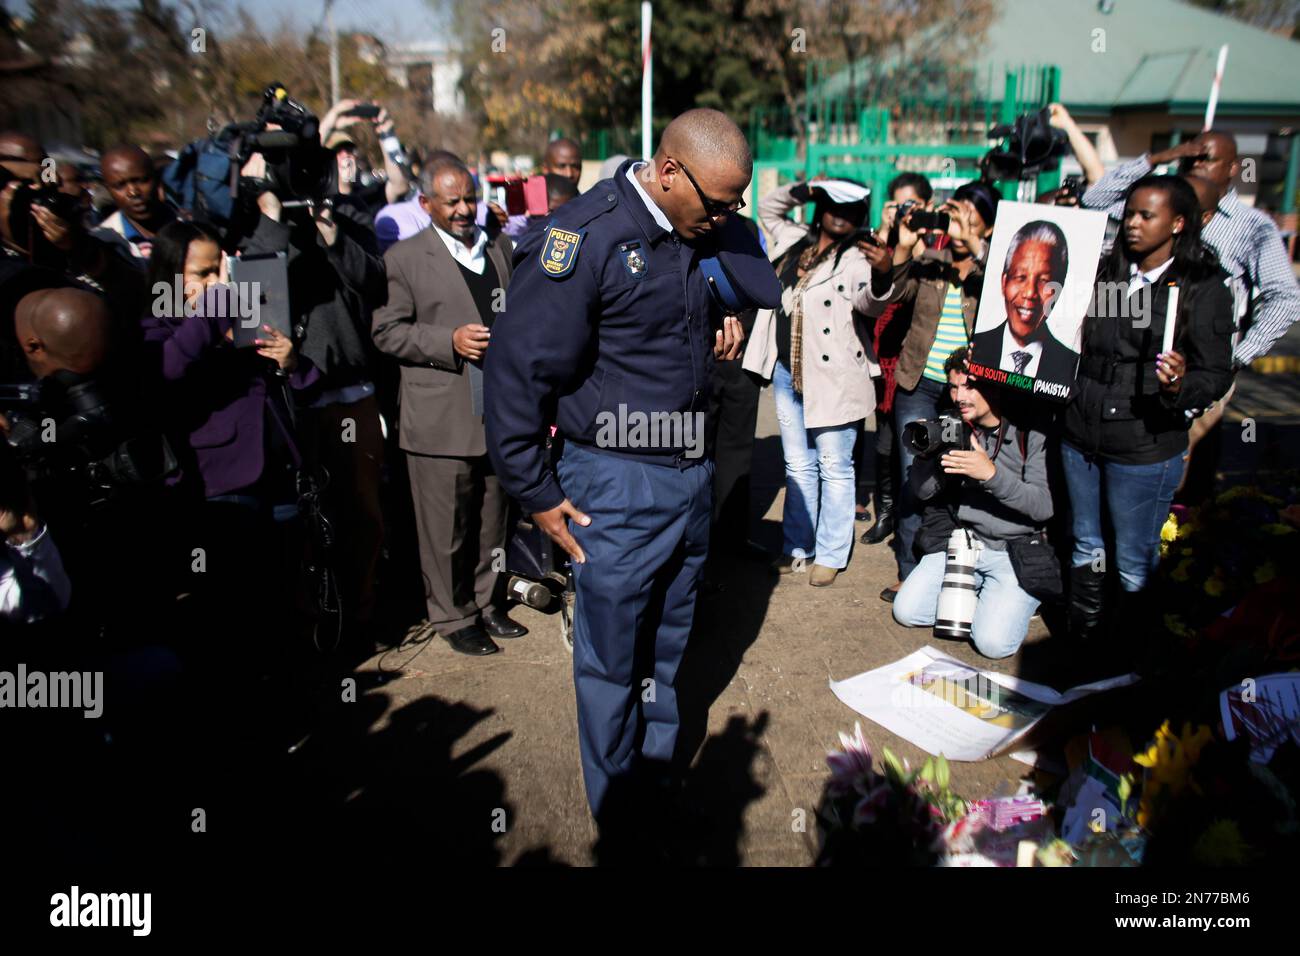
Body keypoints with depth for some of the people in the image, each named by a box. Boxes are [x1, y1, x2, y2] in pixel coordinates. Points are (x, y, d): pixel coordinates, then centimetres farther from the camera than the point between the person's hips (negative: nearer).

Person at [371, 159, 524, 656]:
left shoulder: (500, 249, 14)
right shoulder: (404, 257, -2)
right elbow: (387, 331, -6)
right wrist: (450, 341, -18)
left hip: (498, 413, 5)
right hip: (440, 419, -5)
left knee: (492, 521, 15)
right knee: (446, 527, 3)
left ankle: (487, 603, 32)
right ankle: (454, 616, 20)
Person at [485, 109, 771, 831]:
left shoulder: (704, 231, 4)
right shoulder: (587, 235, -18)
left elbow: (766, 287, 25)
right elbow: (519, 367, -18)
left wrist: (729, 317, 2)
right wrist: (536, 494, -13)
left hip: (692, 472, 7)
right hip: (617, 481, -6)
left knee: (668, 643, 21)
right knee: (611, 662, 9)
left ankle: (659, 773, 43)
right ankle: (618, 820, 30)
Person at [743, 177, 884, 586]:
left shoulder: (855, 259, -7)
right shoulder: (795, 240, 11)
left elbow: (869, 301, -25)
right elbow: (767, 207, 25)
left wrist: (882, 271, -46)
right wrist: (805, 189, 9)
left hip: (832, 377, -6)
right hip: (787, 373, 6)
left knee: (834, 468, 2)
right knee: (798, 466, 14)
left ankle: (829, 555, 12)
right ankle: (797, 547, 25)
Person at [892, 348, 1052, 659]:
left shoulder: (1031, 433, -11)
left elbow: (1044, 507, -18)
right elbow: (921, 491, 1)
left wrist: (992, 474, -31)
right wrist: (933, 456, -19)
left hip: (1016, 551, -4)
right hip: (959, 541, 5)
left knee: (993, 642, -19)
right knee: (906, 611, -7)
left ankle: (1015, 598, 13)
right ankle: (975, 591, 16)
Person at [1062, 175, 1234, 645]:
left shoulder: (1204, 288, -6)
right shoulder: (1105, 273, 8)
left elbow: (1217, 374, -9)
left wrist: (1180, 385, -29)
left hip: (1145, 448, -5)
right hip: (1080, 435, 5)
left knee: (1134, 565, 7)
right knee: (1084, 546, 19)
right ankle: (1082, 640, 36)